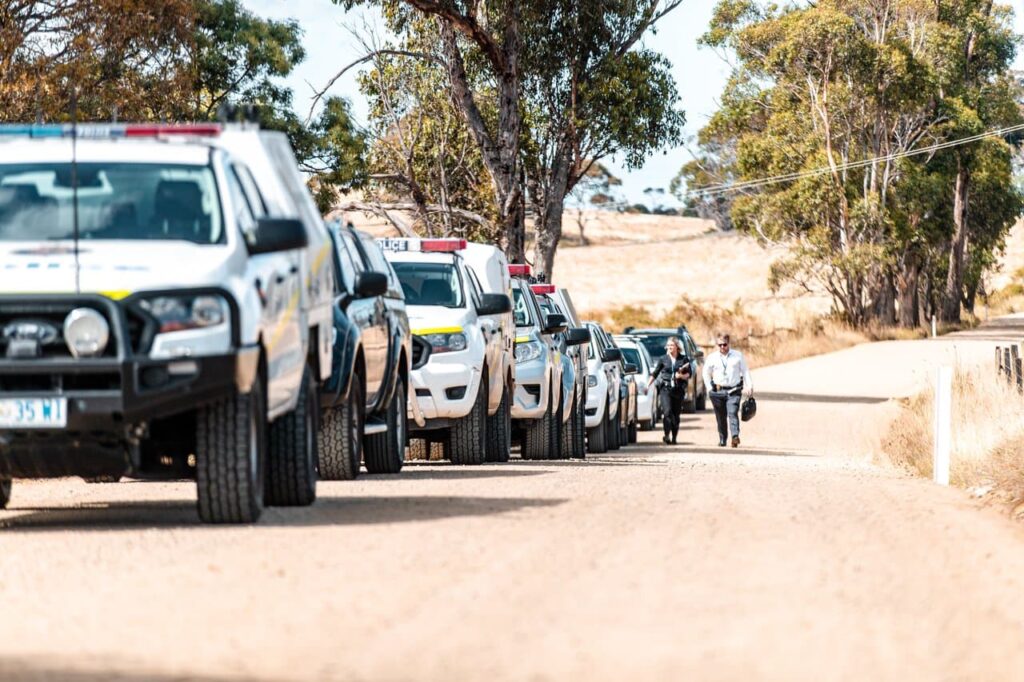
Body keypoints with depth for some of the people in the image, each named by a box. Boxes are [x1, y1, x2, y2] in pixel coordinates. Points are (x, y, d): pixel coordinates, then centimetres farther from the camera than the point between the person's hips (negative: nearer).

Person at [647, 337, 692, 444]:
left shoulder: (684, 360, 6)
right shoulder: (663, 359, 7)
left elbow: (689, 374, 6)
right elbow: (654, 373, 11)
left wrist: (681, 376, -13)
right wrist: (648, 385, 4)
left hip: (678, 390, 1)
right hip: (665, 388, -1)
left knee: (676, 414, 4)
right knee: (667, 411, -18)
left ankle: (674, 438, 13)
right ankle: (667, 435, -20)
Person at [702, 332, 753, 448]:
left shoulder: (738, 356, 6)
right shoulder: (712, 358, 7)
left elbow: (745, 371, 9)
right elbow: (706, 373, 16)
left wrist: (749, 386, 0)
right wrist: (709, 388, 7)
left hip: (734, 390, -2)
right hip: (718, 391, 2)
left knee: (733, 413, -18)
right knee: (721, 417, 4)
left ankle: (735, 436, -31)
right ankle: (722, 440, 13)